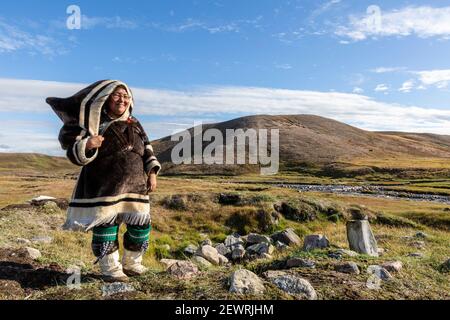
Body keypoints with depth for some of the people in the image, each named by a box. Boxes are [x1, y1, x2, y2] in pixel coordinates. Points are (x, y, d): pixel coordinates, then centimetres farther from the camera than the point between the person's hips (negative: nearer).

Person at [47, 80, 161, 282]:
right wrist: (87, 146, -28)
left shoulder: (135, 125, 12)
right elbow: (75, 154, -6)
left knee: (141, 226, 8)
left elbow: (148, 151, 16)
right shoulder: (95, 124, -3)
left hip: (135, 186, 5)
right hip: (104, 188, -5)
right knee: (106, 226, 0)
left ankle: (131, 264, 28)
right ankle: (110, 269, 18)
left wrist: (152, 173, 4)